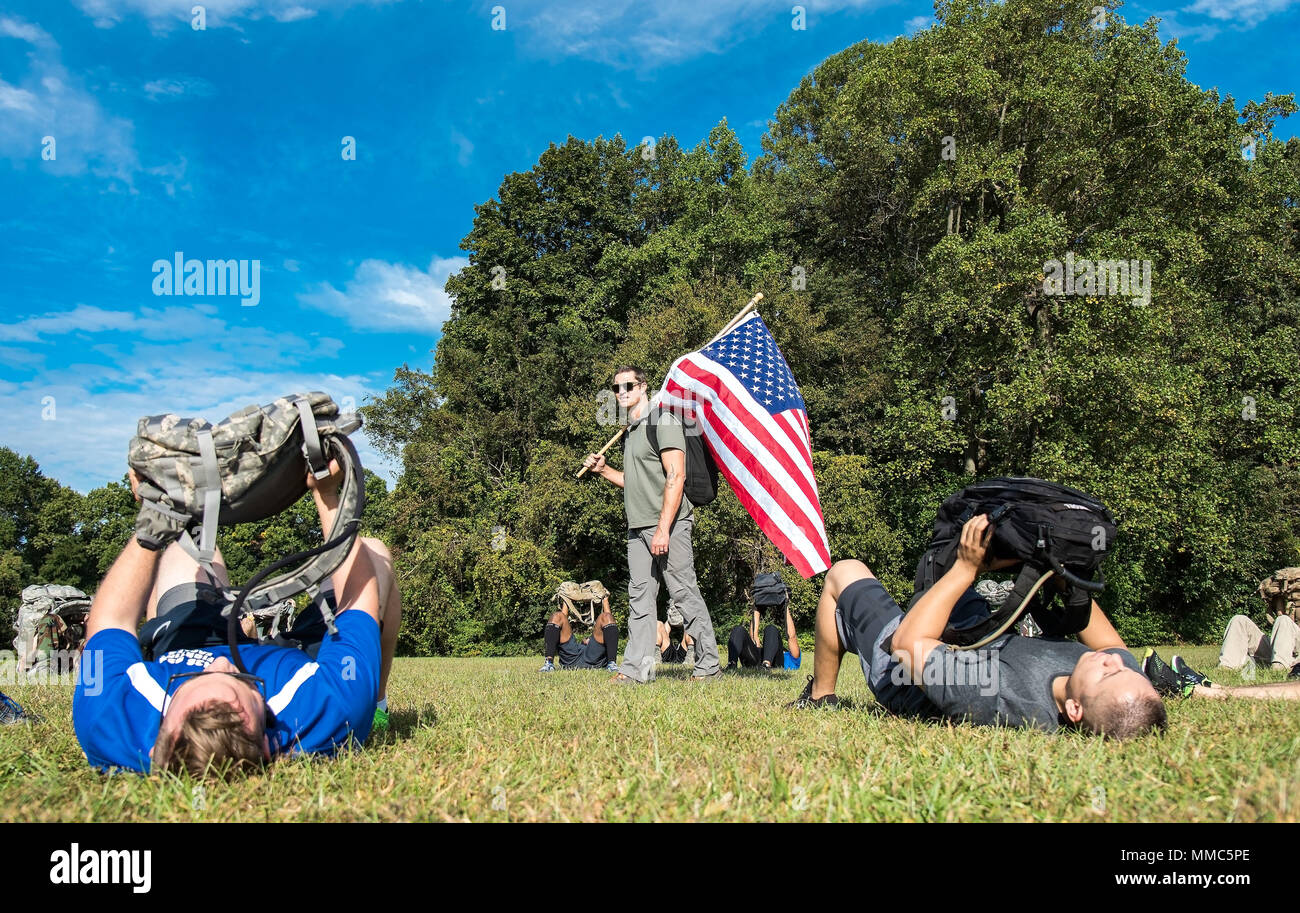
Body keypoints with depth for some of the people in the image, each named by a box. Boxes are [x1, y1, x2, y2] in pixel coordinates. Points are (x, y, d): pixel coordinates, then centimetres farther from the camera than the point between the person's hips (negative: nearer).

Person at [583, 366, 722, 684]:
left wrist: (663, 529, -22)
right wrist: (603, 470, 12)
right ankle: (636, 669, 6)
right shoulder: (629, 432, 19)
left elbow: (676, 476, -15)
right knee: (640, 597, 5)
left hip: (668, 525, -8)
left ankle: (709, 666, 5)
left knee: (685, 594, -4)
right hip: (638, 527, 8)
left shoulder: (663, 421, -6)